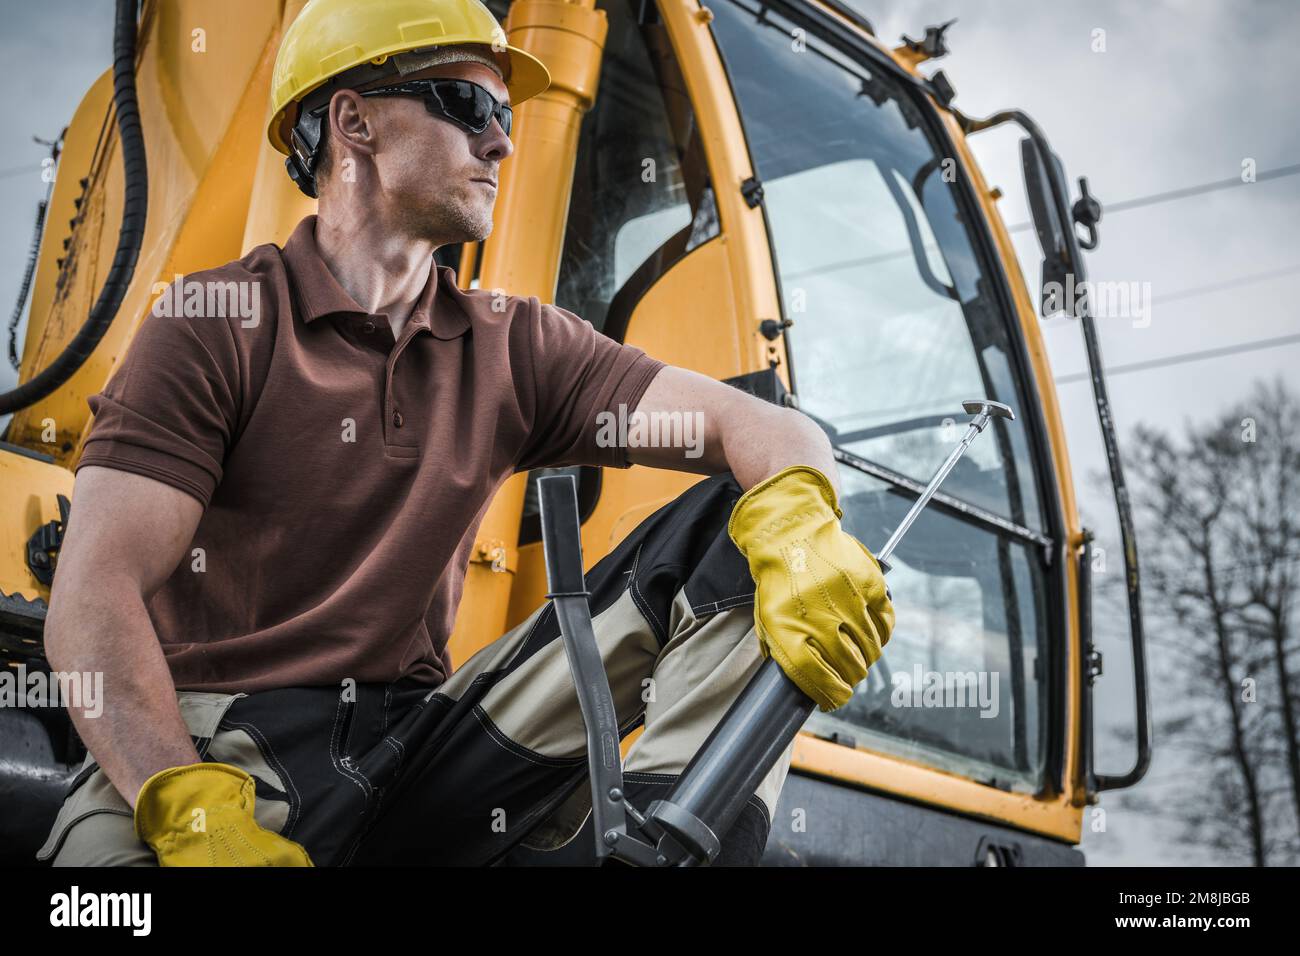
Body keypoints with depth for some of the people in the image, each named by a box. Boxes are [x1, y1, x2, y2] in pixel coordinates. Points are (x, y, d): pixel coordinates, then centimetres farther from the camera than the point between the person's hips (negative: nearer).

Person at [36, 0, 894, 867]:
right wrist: (199, 814, -30)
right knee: (111, 842, -42)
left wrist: (793, 522, -25)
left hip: (428, 742, 4)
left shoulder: (513, 347, 12)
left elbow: (771, 432, 1)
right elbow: (95, 599, -12)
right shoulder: (217, 324, -1)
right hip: (222, 749, -4)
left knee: (746, 514, -8)